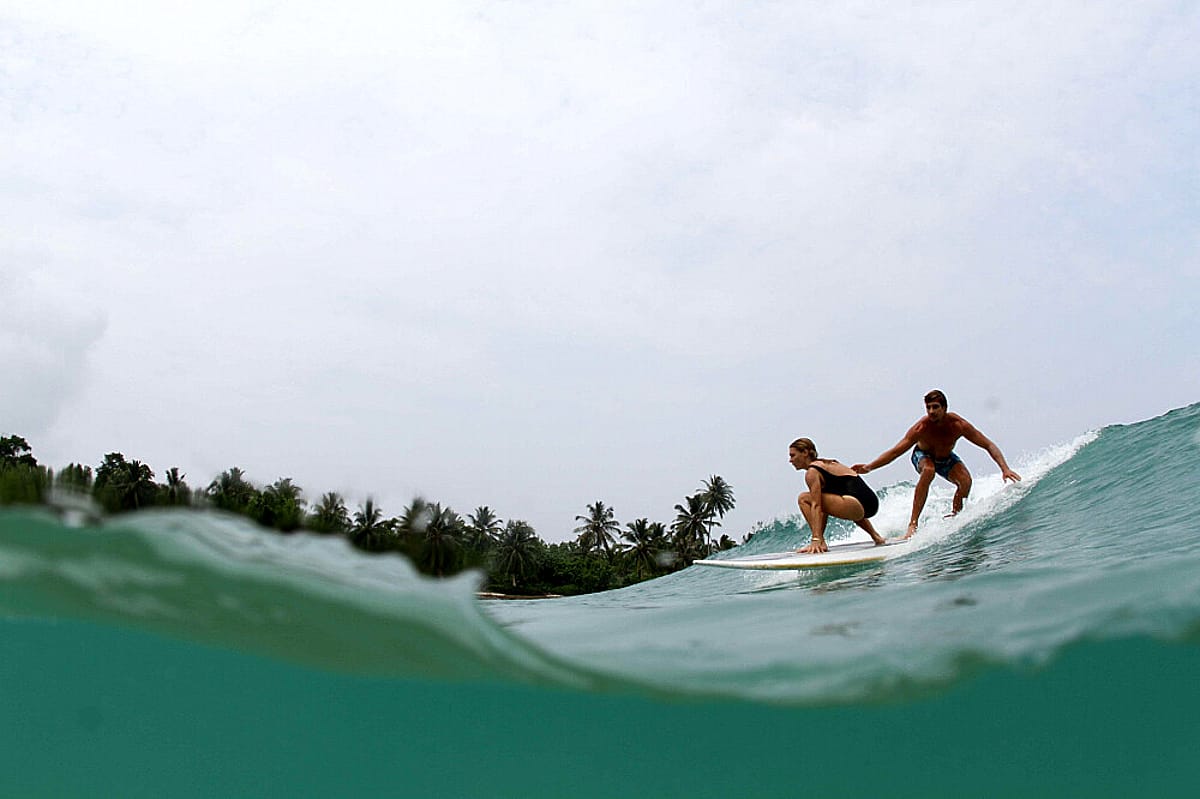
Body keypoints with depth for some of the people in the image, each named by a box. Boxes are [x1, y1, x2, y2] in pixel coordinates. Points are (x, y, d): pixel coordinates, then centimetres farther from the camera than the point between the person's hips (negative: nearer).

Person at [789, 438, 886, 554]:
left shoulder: (812, 472, -3)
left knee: (804, 499, -6)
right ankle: (876, 537, 40)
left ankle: (819, 543, -14)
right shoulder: (828, 463, 23)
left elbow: (816, 506, -13)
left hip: (859, 504, -10)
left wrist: (816, 539, -20)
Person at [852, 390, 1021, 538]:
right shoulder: (921, 428, -33)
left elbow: (989, 445, -23)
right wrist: (869, 467, -40)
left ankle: (954, 515, 3)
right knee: (928, 470, -36)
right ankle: (913, 524, -36)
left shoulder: (958, 425, -30)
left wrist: (1005, 469, -34)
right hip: (923, 456, -2)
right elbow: (895, 452, -30)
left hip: (946, 458, 2)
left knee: (965, 480, -26)